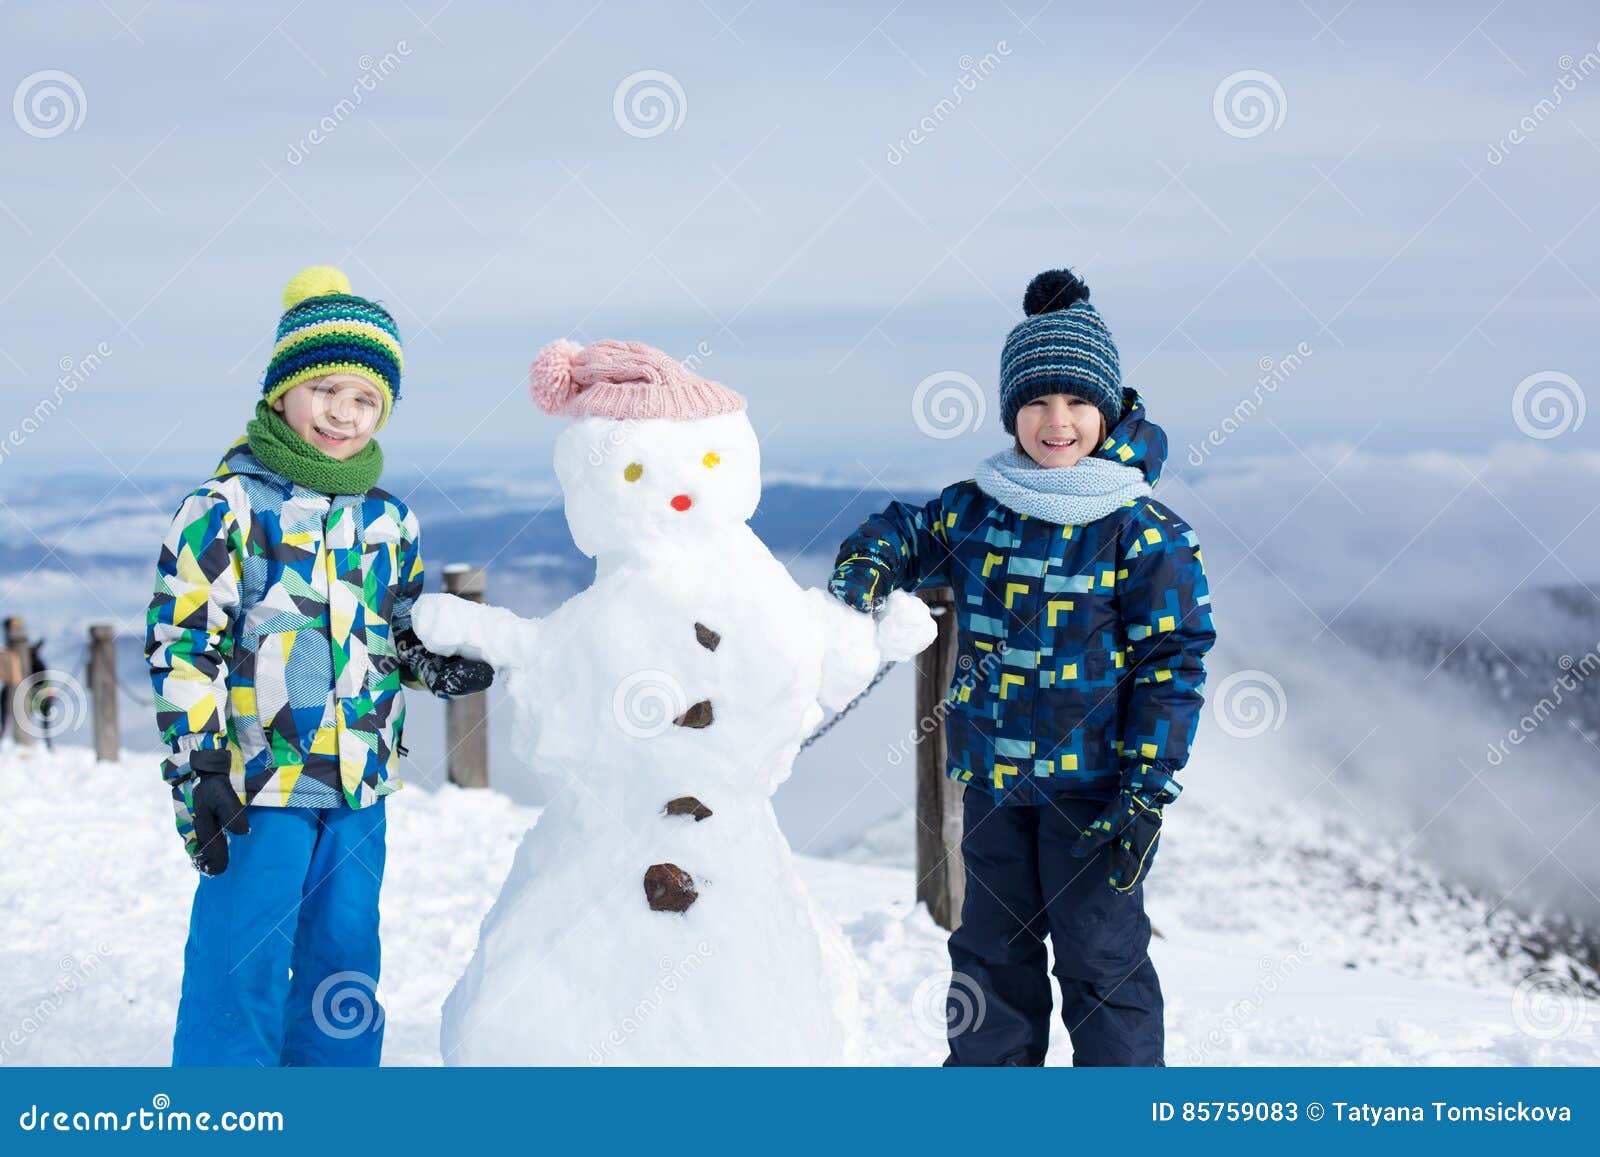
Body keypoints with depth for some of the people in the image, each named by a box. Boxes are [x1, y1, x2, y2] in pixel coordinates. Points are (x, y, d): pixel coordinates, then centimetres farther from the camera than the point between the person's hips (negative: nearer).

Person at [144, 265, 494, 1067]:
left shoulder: (390, 523, 9)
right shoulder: (228, 508, -8)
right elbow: (181, 641, -9)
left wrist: (440, 667, -1)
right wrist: (197, 767, -14)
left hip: (360, 787, 6)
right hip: (258, 785, -6)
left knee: (345, 960, 14)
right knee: (241, 969, -3)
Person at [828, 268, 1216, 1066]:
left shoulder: (1144, 531, -11)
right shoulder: (975, 510, 3)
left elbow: (1172, 663, -11)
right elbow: (907, 531, 21)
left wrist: (1147, 792, -15)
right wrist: (865, 566, -4)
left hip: (1092, 783, -5)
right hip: (993, 776, 5)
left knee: (1099, 957, 2)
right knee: (991, 949, 16)